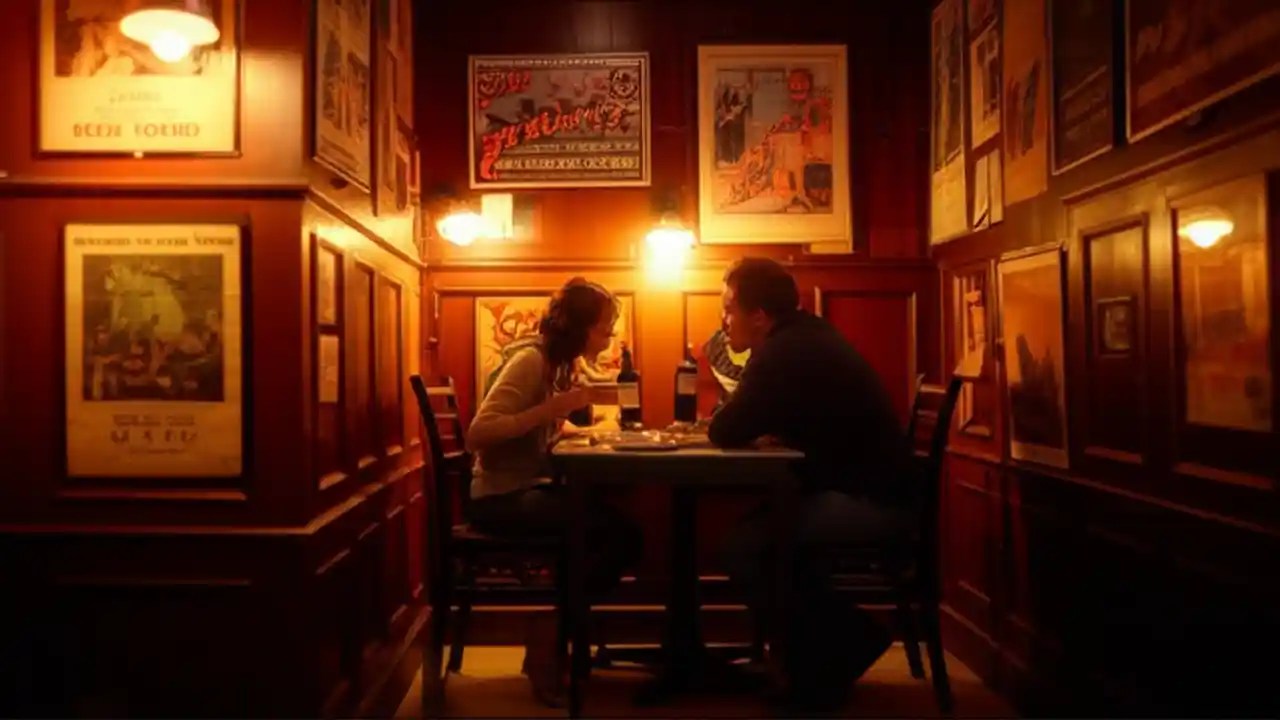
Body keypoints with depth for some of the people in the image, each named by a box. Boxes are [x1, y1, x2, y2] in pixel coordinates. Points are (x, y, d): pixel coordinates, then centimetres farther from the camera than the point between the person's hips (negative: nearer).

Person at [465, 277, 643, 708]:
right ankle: (546, 643, -4)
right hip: (501, 497, -9)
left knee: (622, 526, -10)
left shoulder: (561, 363, 12)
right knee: (618, 533, -21)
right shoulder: (531, 360, -14)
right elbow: (478, 434, -24)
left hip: (533, 489, 9)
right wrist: (549, 409, -27)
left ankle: (553, 634, 4)